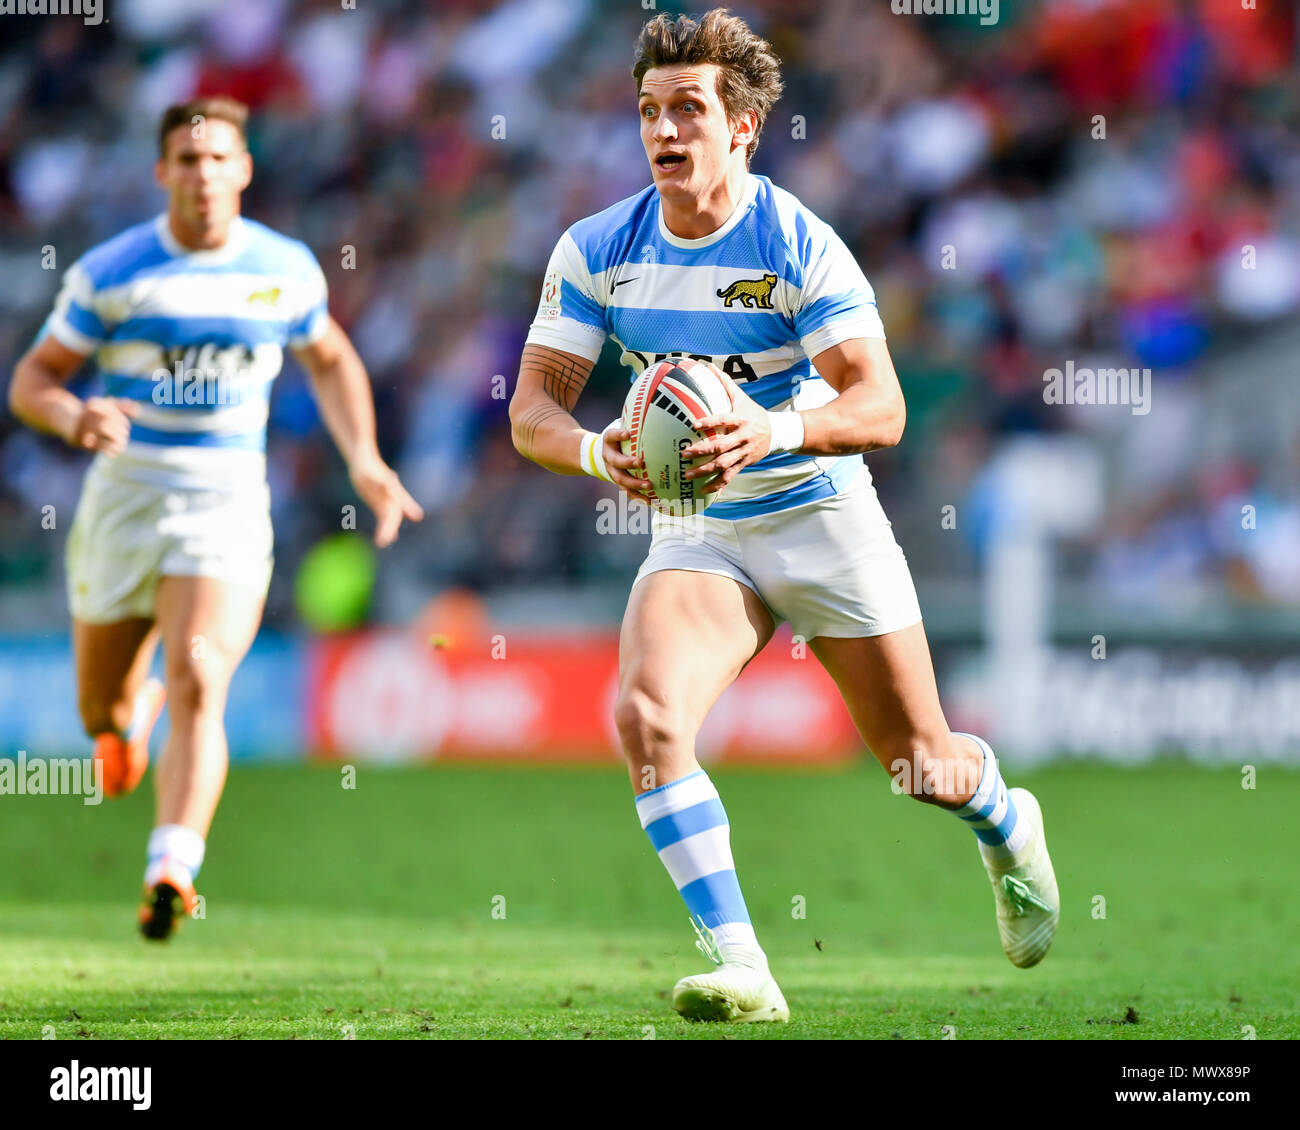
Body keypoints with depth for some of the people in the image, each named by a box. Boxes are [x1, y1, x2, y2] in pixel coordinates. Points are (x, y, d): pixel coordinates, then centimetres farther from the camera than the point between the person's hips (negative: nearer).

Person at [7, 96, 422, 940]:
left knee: (198, 688, -22)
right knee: (102, 709, 13)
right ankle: (136, 709, 51)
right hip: (124, 498, 1)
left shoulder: (287, 269, 3)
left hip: (228, 500, -1)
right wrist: (74, 418, -22)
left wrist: (364, 460, 10)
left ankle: (173, 871, -30)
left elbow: (331, 359, 22)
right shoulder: (109, 272, -3)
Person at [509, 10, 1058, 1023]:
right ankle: (739, 969, -25)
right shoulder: (596, 252, -7)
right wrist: (598, 451, -29)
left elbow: (882, 406, -23)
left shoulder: (799, 246, -18)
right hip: (696, 534, 2)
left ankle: (1008, 827, 46)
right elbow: (533, 409, -6)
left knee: (923, 767, 7)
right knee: (645, 717, -26)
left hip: (821, 515, -2)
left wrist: (778, 428, -44)